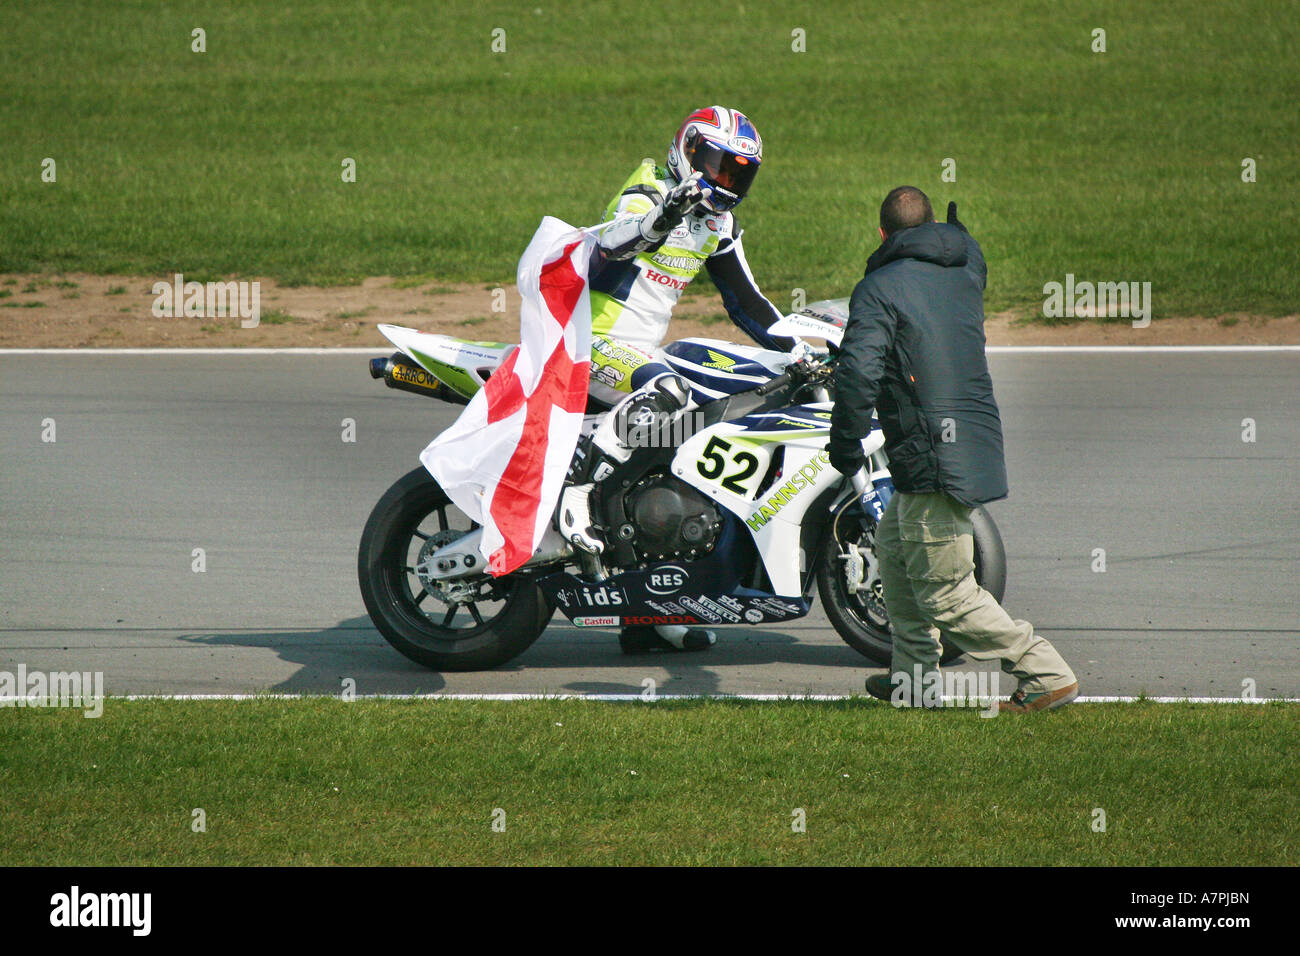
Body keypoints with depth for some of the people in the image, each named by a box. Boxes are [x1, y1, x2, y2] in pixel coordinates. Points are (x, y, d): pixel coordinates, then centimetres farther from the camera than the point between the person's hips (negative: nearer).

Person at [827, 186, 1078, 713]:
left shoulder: (879, 289, -11)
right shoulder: (965, 268, 9)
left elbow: (858, 372, -21)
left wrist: (845, 445, -11)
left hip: (933, 460, -9)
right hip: (977, 434, 9)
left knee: (946, 594, -3)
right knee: (895, 546, 27)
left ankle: (1048, 676, -5)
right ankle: (914, 674, 31)